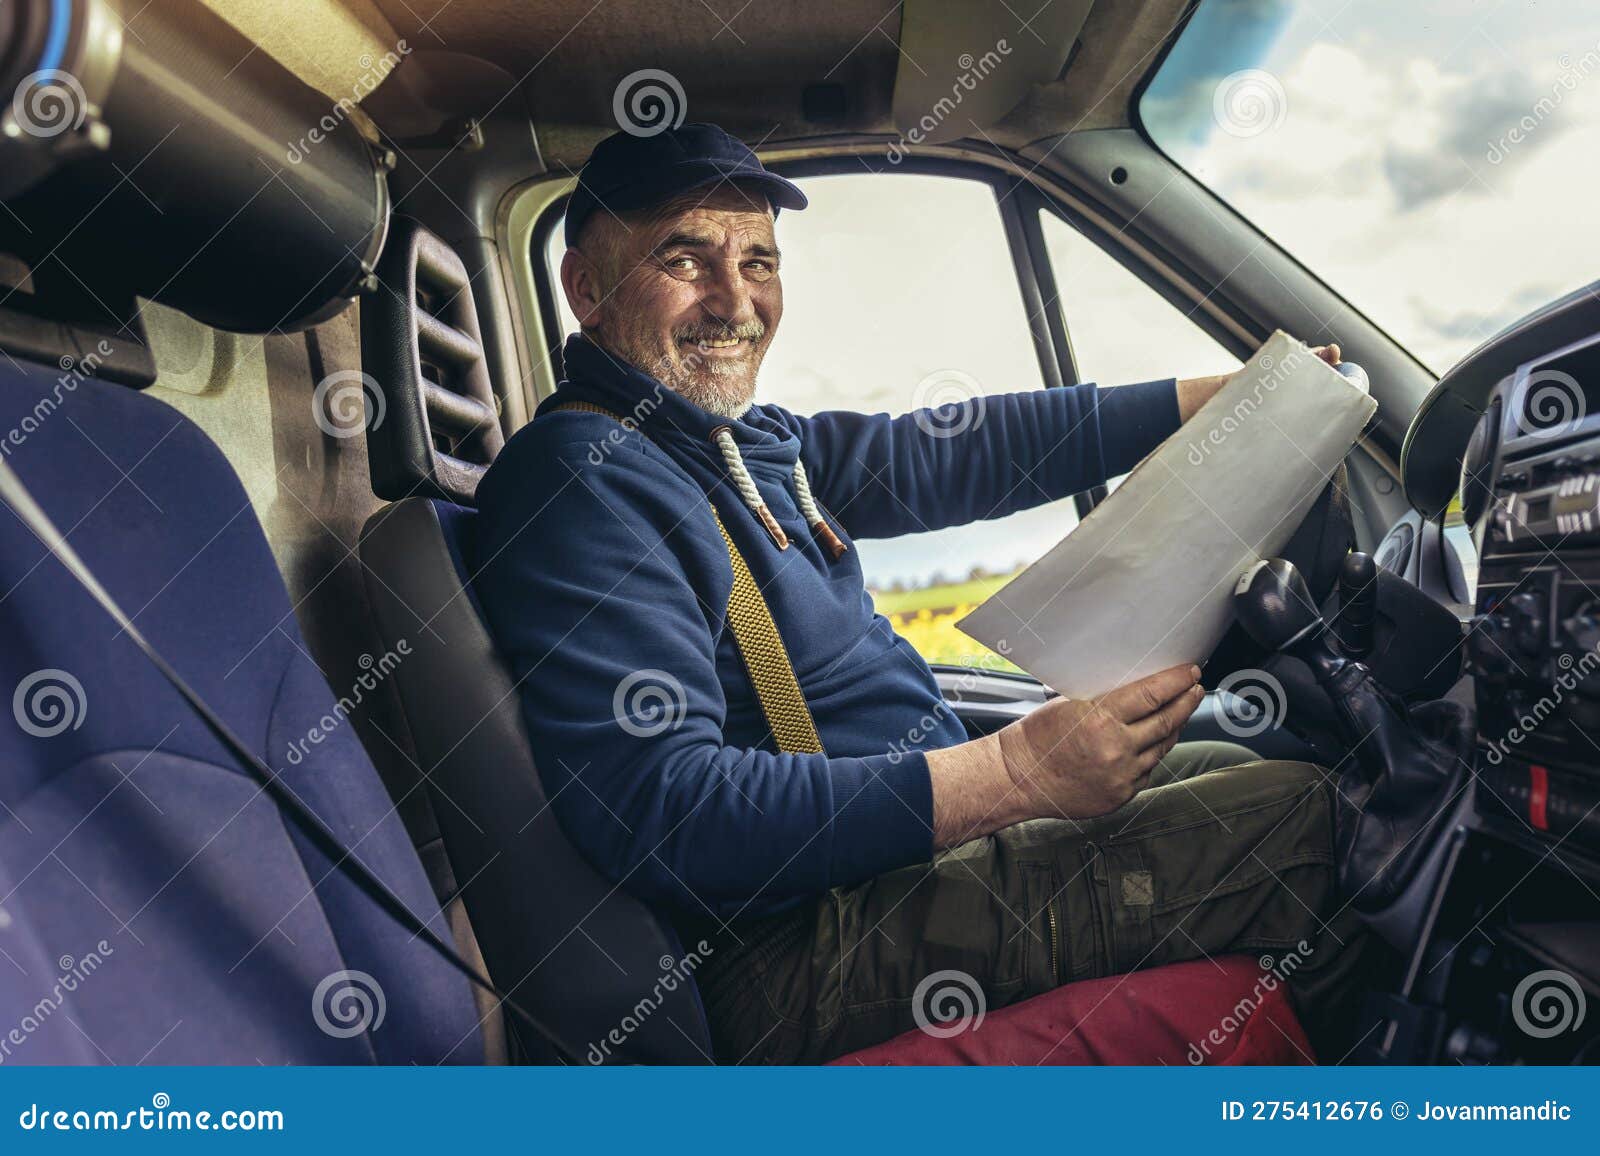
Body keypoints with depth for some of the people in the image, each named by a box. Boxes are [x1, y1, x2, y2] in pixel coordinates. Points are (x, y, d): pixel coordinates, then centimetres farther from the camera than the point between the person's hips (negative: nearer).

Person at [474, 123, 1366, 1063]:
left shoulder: (750, 440, 9)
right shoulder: (581, 482, -20)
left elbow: (958, 455, 12)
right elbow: (660, 813, -29)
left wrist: (1228, 396, 13)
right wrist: (1013, 775, -33)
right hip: (799, 947, -10)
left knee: (1232, 769, 21)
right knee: (1296, 819, -10)